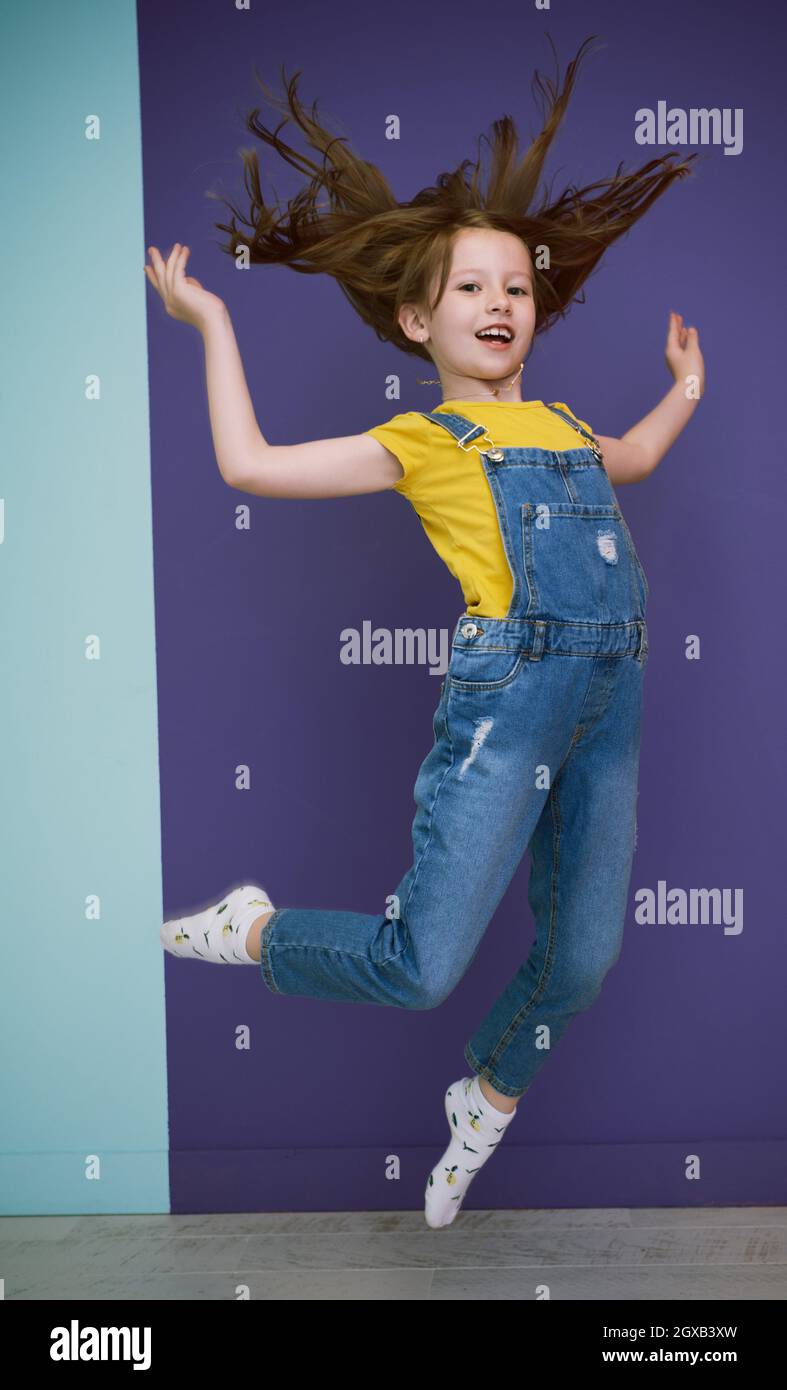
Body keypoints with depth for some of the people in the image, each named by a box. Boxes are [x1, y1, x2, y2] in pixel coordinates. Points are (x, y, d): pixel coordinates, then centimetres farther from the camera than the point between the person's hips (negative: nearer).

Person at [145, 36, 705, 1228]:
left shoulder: (561, 425, 21)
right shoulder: (420, 440, 3)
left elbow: (630, 461, 46)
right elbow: (250, 465, -4)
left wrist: (683, 393, 37)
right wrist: (215, 329, 3)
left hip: (611, 699, 6)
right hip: (508, 691, -6)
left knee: (584, 960, 11)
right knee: (420, 967, -12)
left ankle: (488, 1101, 39)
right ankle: (253, 929, 16)